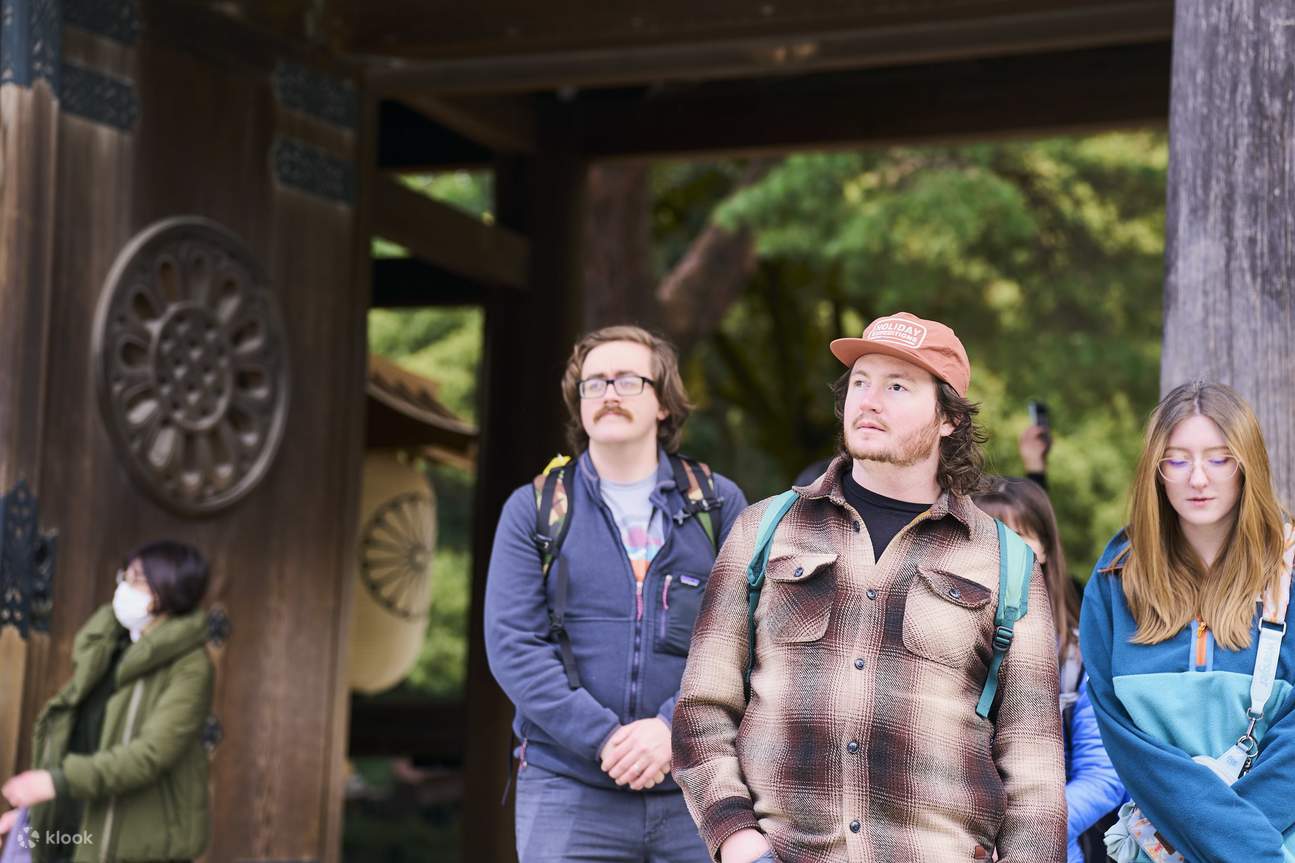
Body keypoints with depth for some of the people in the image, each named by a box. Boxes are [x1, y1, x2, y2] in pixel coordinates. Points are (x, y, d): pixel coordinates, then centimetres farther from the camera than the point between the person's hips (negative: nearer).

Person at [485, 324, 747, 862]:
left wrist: (673, 727, -16)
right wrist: (604, 737, -13)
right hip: (568, 790, 0)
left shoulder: (719, 505, 8)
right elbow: (512, 644, -3)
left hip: (695, 787, 1)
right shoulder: (533, 510, 7)